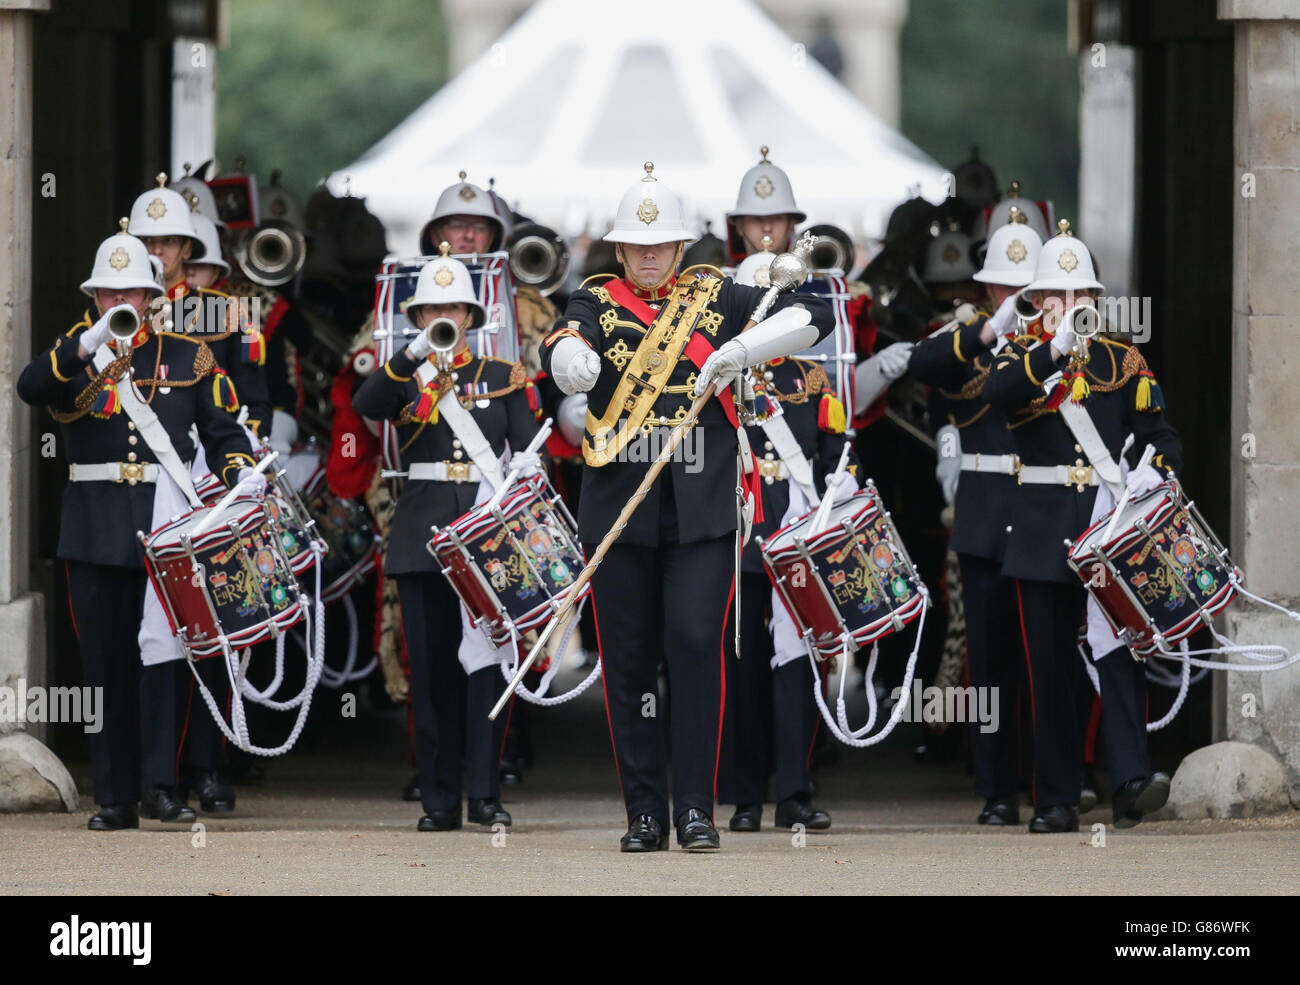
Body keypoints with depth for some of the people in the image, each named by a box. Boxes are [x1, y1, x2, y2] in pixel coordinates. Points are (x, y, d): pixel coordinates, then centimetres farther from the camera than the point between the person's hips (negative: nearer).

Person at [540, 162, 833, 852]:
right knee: (628, 661, 2)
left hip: (702, 510, -1)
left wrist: (741, 352, -12)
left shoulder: (716, 299, 9)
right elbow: (563, 353, -14)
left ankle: (695, 809, -5)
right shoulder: (597, 303, 7)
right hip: (618, 508, 1)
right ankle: (644, 814, 10)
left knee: (696, 645, -11)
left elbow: (814, 315, 3)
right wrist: (570, 356, -40)